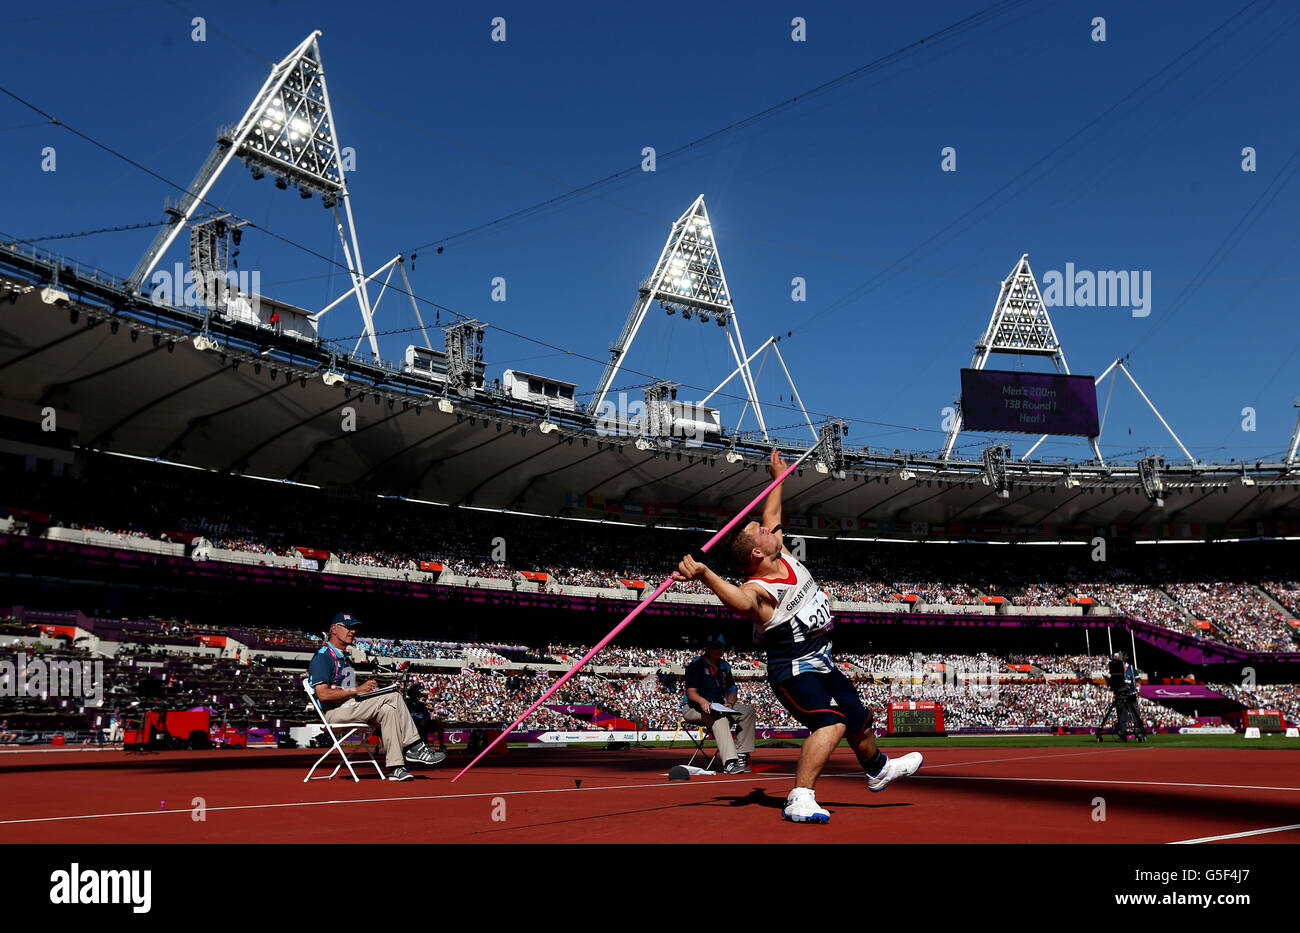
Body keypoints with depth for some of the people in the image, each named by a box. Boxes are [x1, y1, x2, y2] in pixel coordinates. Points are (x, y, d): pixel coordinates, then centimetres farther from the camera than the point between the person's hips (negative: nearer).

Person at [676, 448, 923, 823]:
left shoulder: (785, 559, 1)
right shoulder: (759, 589, -26)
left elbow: (772, 517, 19)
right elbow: (740, 601, -51)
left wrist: (778, 477, 28)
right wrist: (704, 574, -70)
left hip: (822, 665, 9)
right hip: (794, 671, -9)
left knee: (860, 721, 25)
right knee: (831, 722, -32)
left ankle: (878, 769, 53)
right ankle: (801, 798, -40)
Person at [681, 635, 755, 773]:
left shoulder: (724, 666, 15)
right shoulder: (696, 665, -7)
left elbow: (732, 690, 15)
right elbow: (691, 693, -17)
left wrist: (729, 702, -9)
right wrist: (703, 701, -39)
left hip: (720, 706, 7)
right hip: (695, 709, -7)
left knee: (748, 710, -13)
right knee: (719, 716, -37)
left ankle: (741, 755, -19)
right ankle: (729, 762, -50)